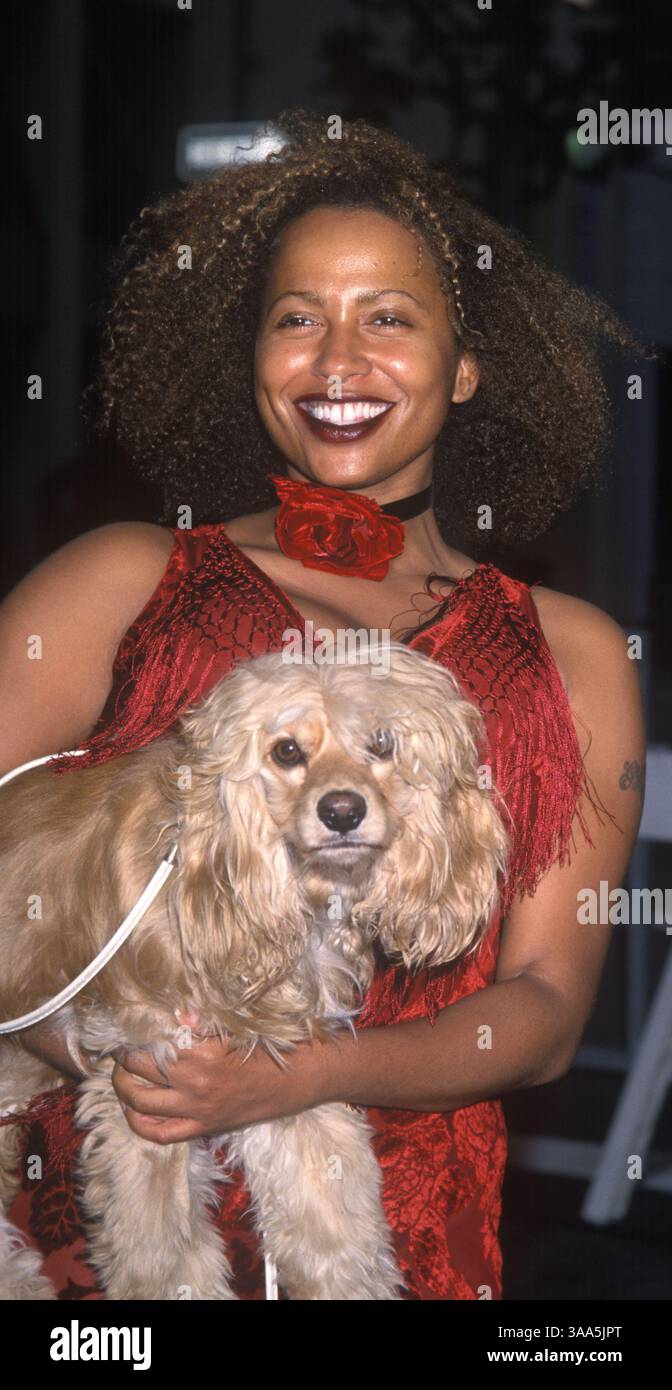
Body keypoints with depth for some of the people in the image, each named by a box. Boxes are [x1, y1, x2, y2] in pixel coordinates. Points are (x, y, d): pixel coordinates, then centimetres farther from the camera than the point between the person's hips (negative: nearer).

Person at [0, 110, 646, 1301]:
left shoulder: (572, 656, 12)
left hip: (400, 1241, 2)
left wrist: (303, 1077, -10)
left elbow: (548, 1008, 5)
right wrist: (100, 1048, -17)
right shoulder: (125, 581, 7)